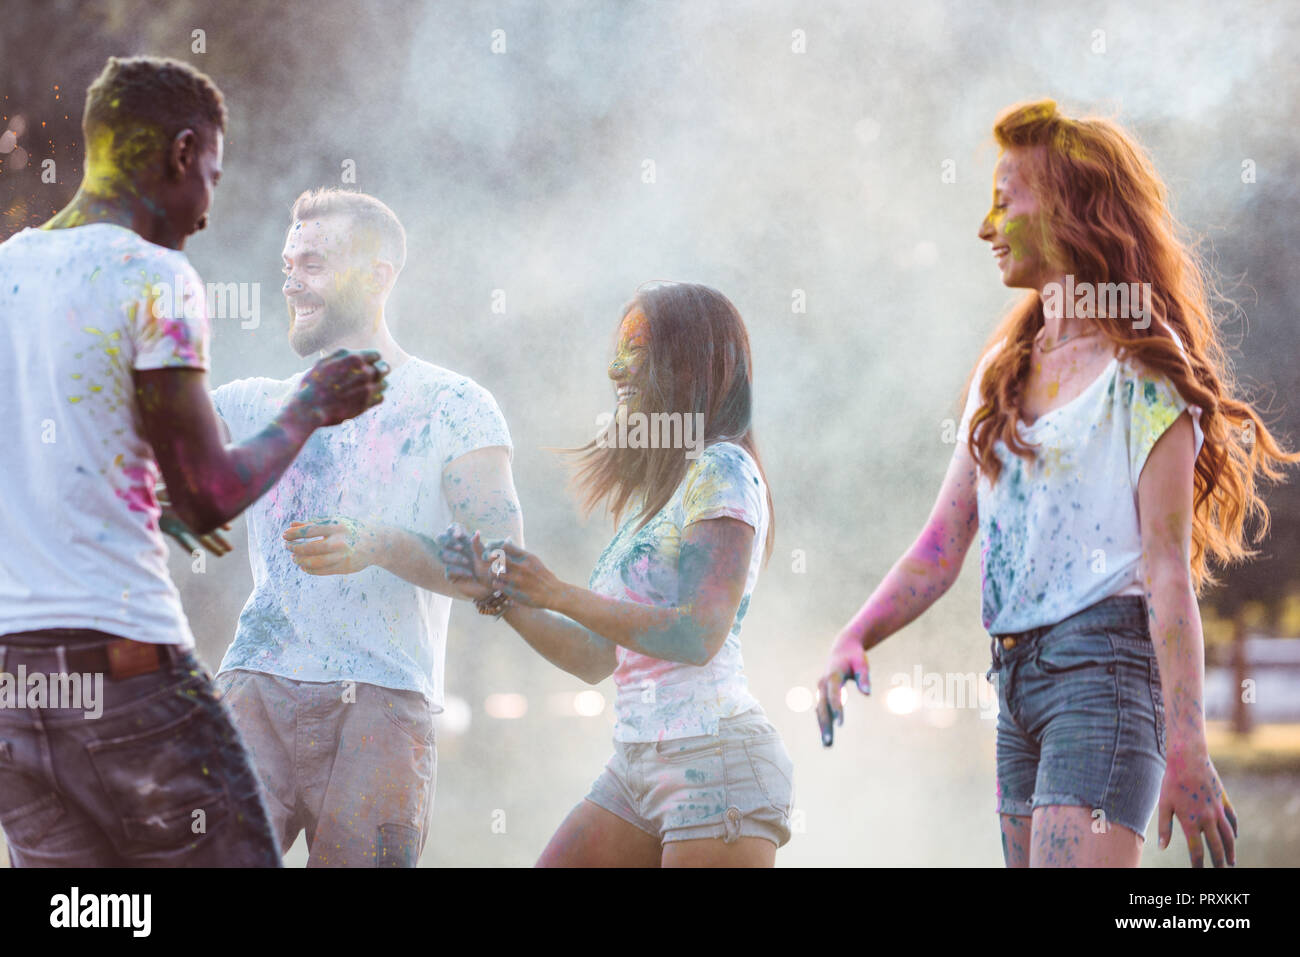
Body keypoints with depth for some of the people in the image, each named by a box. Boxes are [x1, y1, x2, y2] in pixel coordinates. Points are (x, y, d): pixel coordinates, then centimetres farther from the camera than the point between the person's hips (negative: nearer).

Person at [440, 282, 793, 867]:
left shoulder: (722, 473, -7)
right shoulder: (653, 494, 21)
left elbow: (700, 636, -18)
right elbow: (595, 659, 20)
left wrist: (560, 595, -16)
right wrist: (500, 595, 8)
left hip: (716, 757, -9)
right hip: (638, 763, 9)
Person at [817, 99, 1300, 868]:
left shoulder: (1142, 373, -6)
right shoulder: (1005, 371, 17)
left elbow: (1169, 570, -13)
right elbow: (943, 545, 13)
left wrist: (1186, 747, -18)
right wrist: (854, 640, -3)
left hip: (1105, 659, -8)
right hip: (1018, 674, 8)